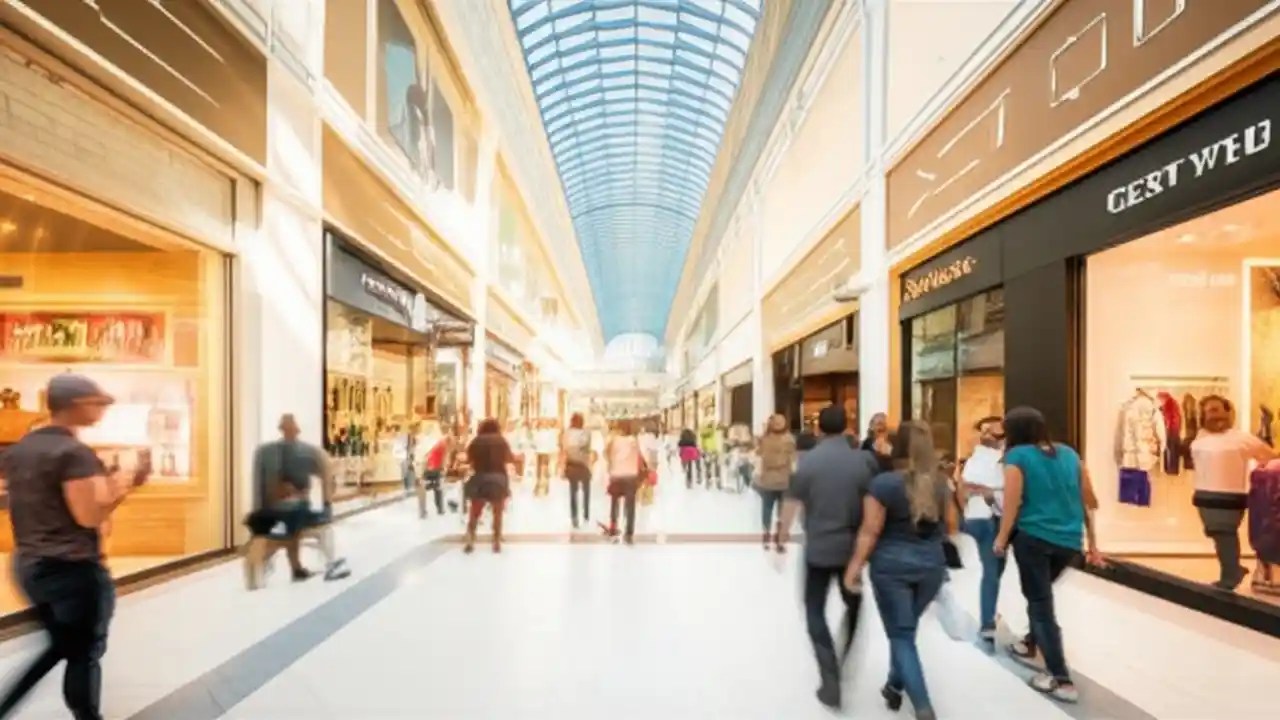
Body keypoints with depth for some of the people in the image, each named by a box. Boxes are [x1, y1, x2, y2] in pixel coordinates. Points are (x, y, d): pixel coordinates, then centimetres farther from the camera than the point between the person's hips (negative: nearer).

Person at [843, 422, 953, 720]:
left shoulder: (884, 482, -16)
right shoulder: (939, 482, -1)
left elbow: (870, 531, -15)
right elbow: (950, 523, 11)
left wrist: (854, 566, -8)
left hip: (892, 564, -5)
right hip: (932, 563, 5)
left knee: (901, 636, 6)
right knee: (905, 628, 22)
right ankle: (895, 686, 37)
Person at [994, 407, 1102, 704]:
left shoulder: (1017, 456, -6)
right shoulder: (1069, 454, 10)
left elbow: (1012, 503, -12)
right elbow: (1088, 501, 11)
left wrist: (1001, 538, 0)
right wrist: (1092, 543, 18)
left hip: (1033, 537, -6)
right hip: (1069, 541, 6)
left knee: (1041, 603, 4)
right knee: (1040, 593, 26)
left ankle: (1061, 680, 3)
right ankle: (1031, 648, 39)